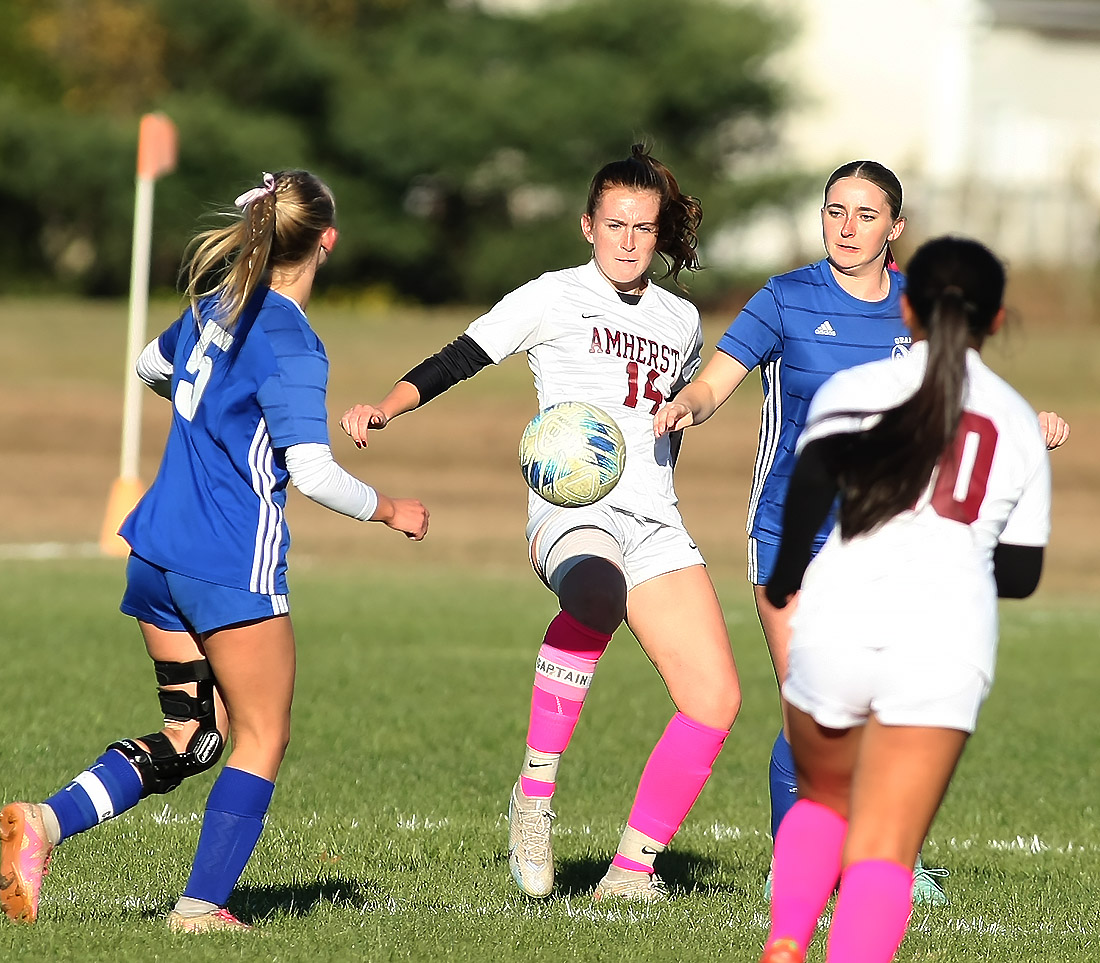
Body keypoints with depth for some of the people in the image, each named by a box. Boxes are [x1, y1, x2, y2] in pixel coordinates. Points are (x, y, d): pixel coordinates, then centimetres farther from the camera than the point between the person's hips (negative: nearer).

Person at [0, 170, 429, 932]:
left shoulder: (219, 305, 10)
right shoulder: (291, 342, -15)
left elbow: (152, 365, 31)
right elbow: (313, 473, -20)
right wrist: (391, 512, -3)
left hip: (159, 553, 8)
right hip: (233, 567, -8)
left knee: (192, 737, 12)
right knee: (263, 737, 7)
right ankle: (202, 907, 1)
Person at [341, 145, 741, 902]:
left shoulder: (681, 321, 20)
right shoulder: (554, 298, 5)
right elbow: (458, 361, -1)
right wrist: (386, 409, -16)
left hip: (653, 521, 6)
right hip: (571, 507, -6)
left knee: (716, 698, -8)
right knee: (596, 596, -42)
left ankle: (632, 868, 1)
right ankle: (534, 793, -31)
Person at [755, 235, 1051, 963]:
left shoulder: (853, 389, 10)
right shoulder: (1019, 423, 16)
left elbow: (811, 481, -10)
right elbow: (1022, 573, 16)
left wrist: (785, 584, 2)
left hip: (837, 622, 0)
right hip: (949, 637, 0)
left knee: (823, 799, 24)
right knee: (885, 850, -3)